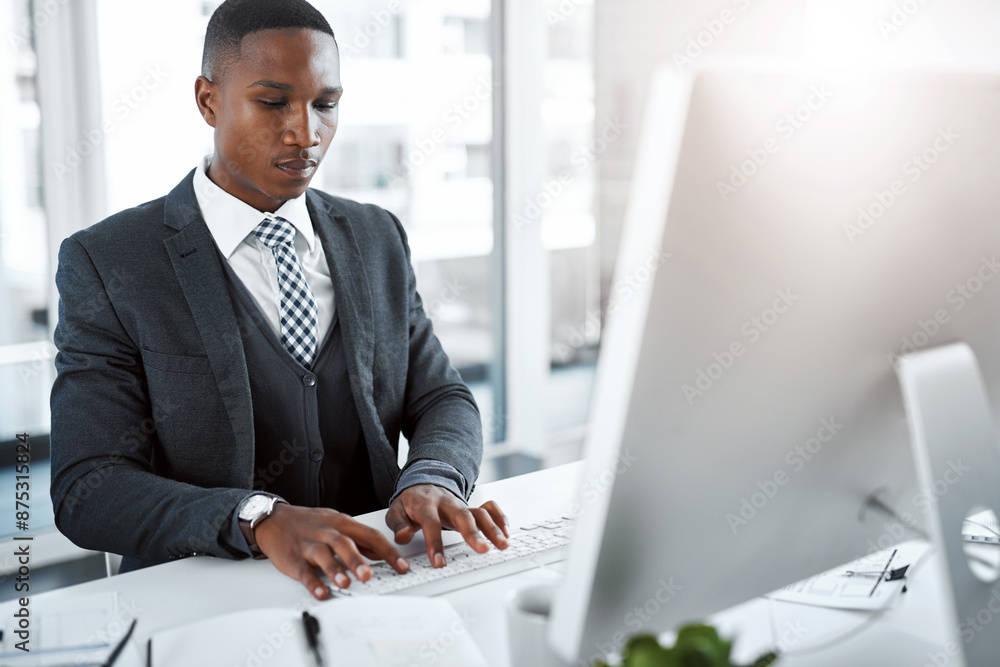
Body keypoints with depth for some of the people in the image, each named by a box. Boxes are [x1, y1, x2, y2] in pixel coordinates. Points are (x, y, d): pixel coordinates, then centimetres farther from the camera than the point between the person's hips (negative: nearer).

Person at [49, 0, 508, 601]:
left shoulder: (378, 238, 10)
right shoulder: (106, 264, -5)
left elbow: (443, 399, 10)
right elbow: (87, 490, -10)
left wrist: (432, 480, -14)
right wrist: (260, 519, -28)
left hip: (373, 580, 3)